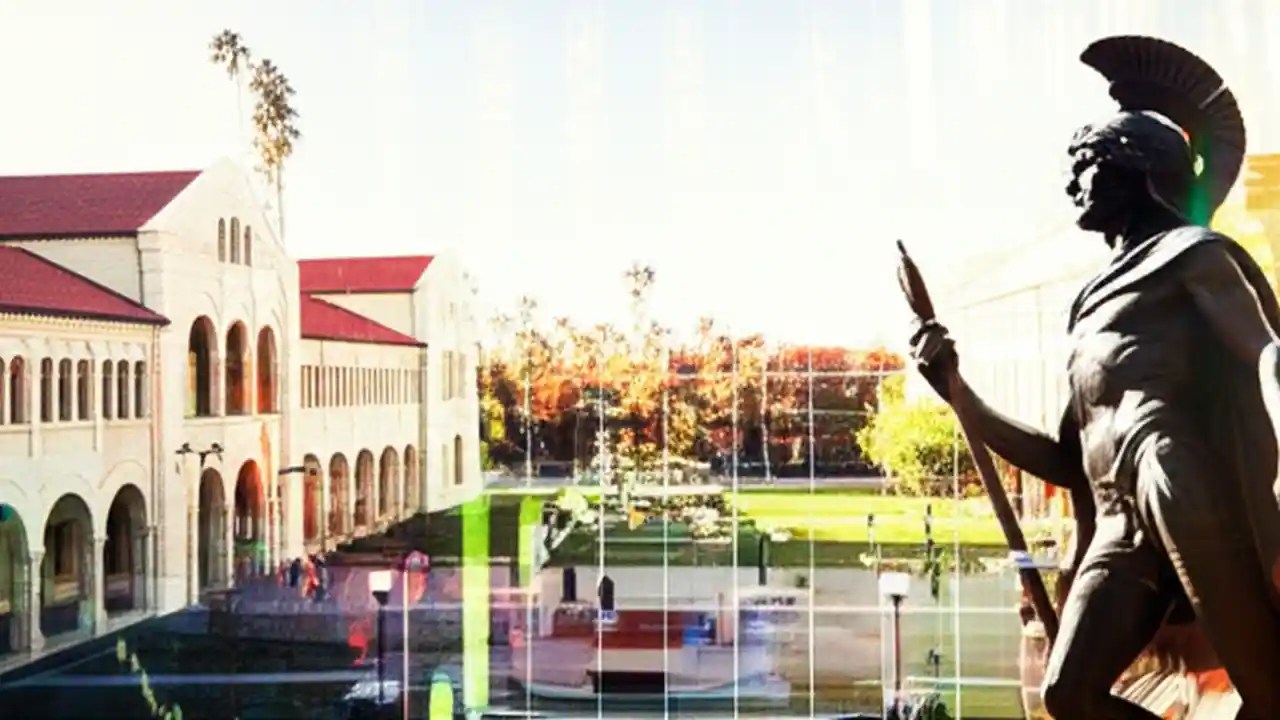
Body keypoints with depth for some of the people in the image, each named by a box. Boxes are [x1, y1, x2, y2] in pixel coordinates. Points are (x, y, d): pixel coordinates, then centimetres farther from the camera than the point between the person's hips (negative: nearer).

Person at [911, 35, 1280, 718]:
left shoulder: (1191, 251, 12)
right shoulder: (1092, 309, 30)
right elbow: (1064, 461, 27)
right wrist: (955, 389, 22)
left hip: (1184, 489, -7)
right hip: (1119, 523, 7)